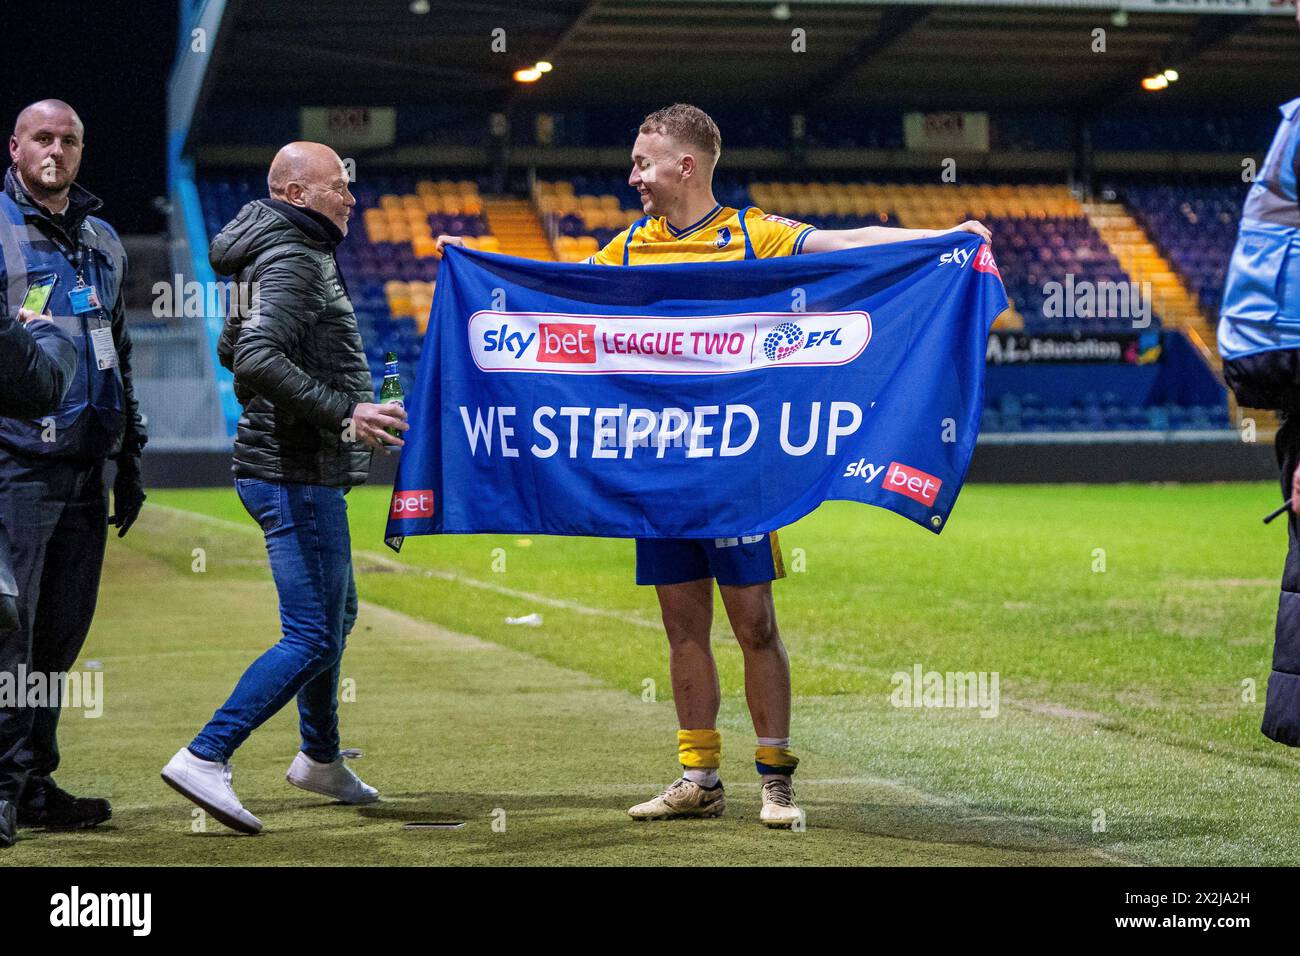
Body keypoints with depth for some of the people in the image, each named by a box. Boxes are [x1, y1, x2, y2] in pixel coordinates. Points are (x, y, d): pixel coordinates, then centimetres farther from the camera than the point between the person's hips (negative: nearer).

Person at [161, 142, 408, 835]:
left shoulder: (290, 254, 17)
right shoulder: (292, 261, -16)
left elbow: (232, 349, 27)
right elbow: (254, 360, -30)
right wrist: (341, 412, -32)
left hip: (307, 474, 11)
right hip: (296, 475, -11)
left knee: (334, 616, 22)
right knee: (313, 635, -12)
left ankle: (320, 758, 36)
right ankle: (205, 758, -14)